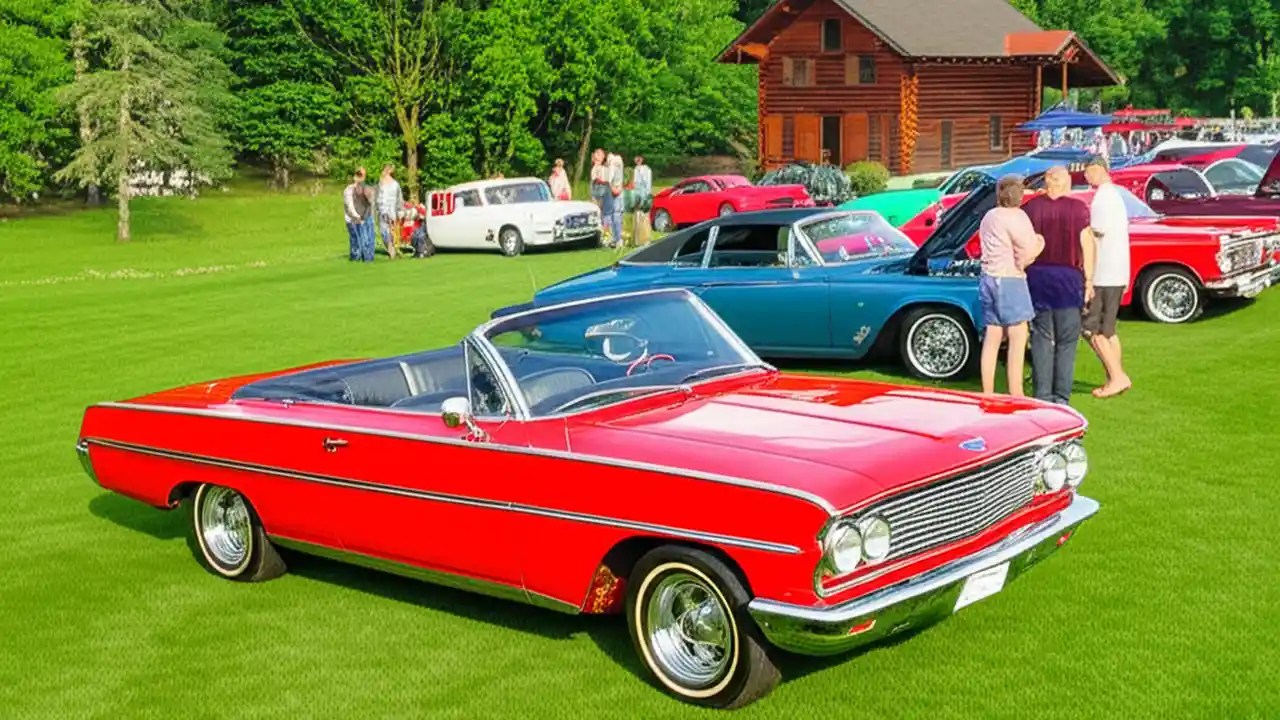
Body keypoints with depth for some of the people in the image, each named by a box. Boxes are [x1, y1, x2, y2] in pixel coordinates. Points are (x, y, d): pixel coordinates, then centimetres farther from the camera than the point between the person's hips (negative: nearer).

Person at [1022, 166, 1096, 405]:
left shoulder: (1031, 207, 2)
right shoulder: (1078, 207, -2)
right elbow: (1086, 245, -3)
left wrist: (1023, 272, 8)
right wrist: (1089, 280, 2)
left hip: (1037, 276, 2)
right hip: (1068, 277, -2)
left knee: (1041, 338, 7)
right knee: (1067, 341, 4)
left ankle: (1042, 396, 4)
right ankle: (1061, 398, 1)